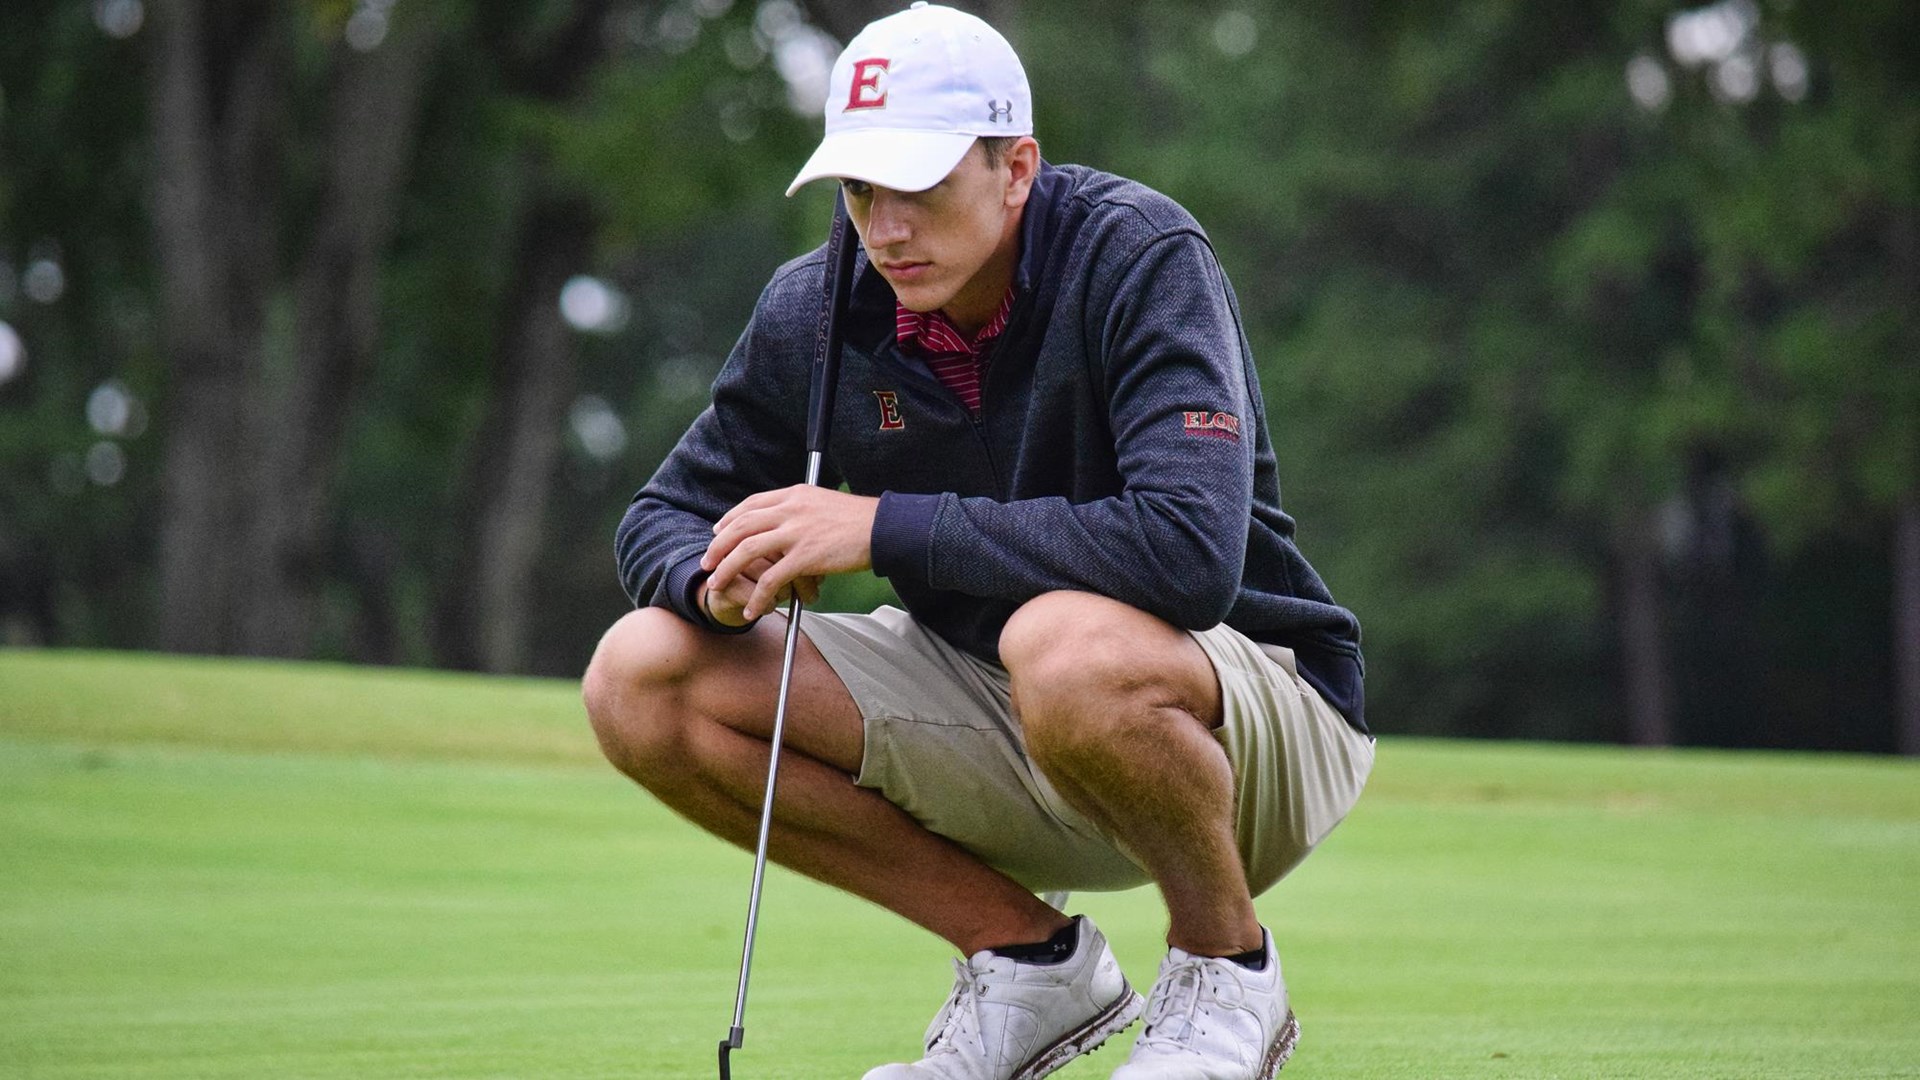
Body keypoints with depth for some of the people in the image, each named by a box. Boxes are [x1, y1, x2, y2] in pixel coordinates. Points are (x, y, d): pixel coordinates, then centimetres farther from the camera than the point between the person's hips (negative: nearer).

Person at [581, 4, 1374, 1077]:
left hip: (1254, 711, -6)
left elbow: (1194, 552, -36)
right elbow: (663, 518, 6)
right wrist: (722, 577, -21)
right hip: (995, 730, 6)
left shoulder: (1141, 256, -22)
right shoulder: (816, 312, -4)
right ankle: (1029, 955, 2)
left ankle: (1226, 962, -9)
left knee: (1064, 642, -40)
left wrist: (884, 529, -32)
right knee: (642, 680, -9)